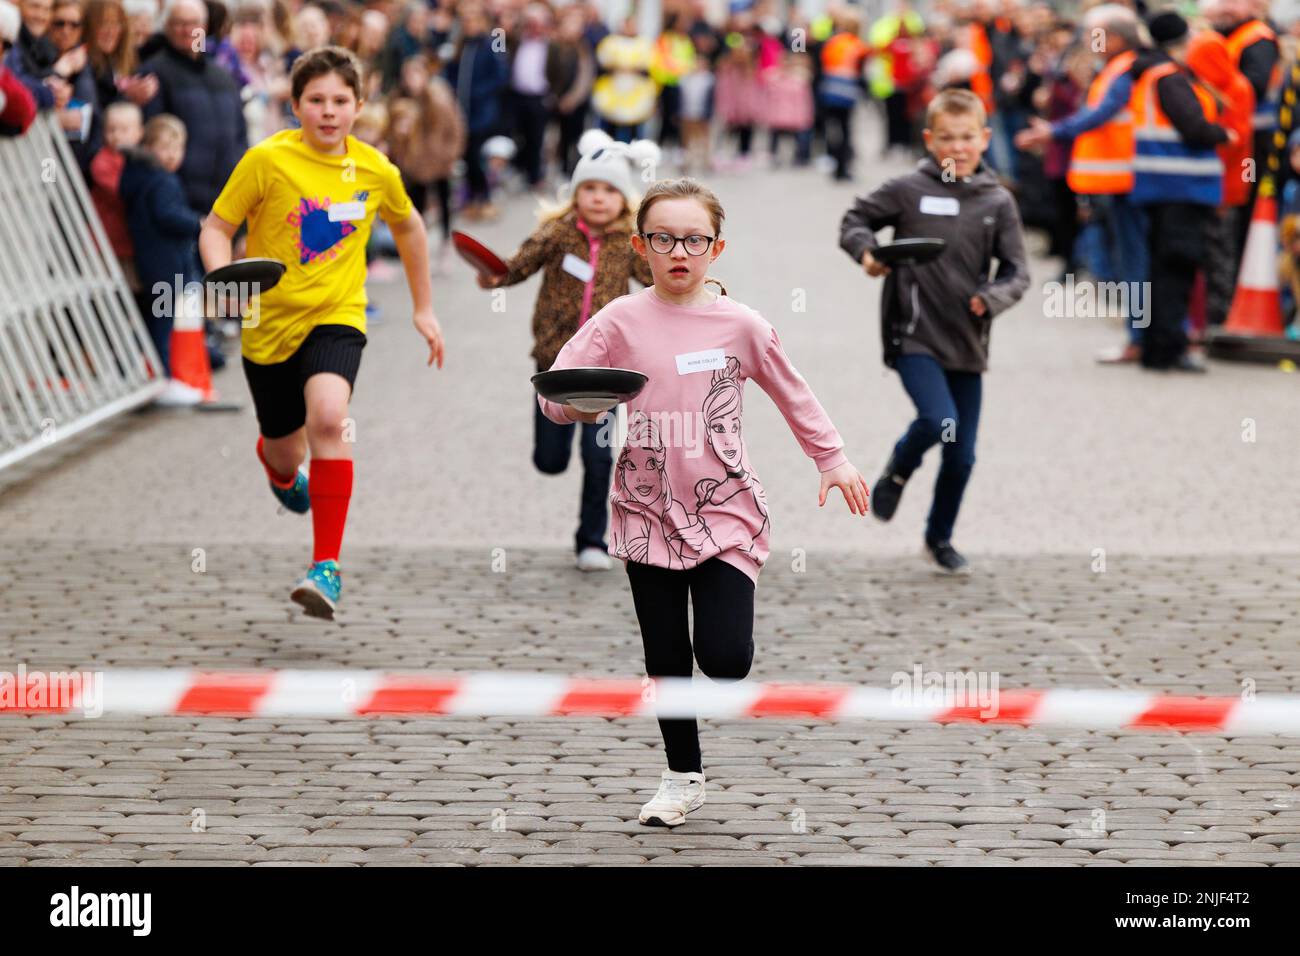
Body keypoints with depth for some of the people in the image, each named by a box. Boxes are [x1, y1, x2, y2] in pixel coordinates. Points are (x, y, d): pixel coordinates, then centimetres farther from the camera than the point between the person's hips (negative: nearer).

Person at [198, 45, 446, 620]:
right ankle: (278, 470, 59)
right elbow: (216, 229, -6)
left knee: (328, 418, -30)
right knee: (285, 451, 15)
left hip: (337, 318, 0)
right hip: (269, 323, 1)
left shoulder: (376, 170, -4)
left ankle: (327, 567, -26)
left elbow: (408, 228, 16)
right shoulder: (267, 160, -11)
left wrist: (424, 309, 20)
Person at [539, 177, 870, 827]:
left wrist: (832, 459, 15)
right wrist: (582, 403, -27)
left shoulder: (740, 325, -2)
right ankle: (683, 777, 24)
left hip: (726, 508, -1)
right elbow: (554, 394, -5)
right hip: (649, 509, 1)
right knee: (665, 656, 8)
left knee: (724, 657, -12)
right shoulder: (621, 322, -3)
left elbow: (792, 394, 12)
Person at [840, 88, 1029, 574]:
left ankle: (940, 538, 32)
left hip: (968, 341, 3)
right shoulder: (908, 190, -6)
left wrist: (992, 298, -17)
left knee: (962, 456, 9)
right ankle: (898, 470, 9)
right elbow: (855, 219, 5)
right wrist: (866, 251, -15)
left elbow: (1016, 270, 3)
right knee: (938, 420, -25)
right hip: (914, 335, -3)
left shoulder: (997, 201, 1)